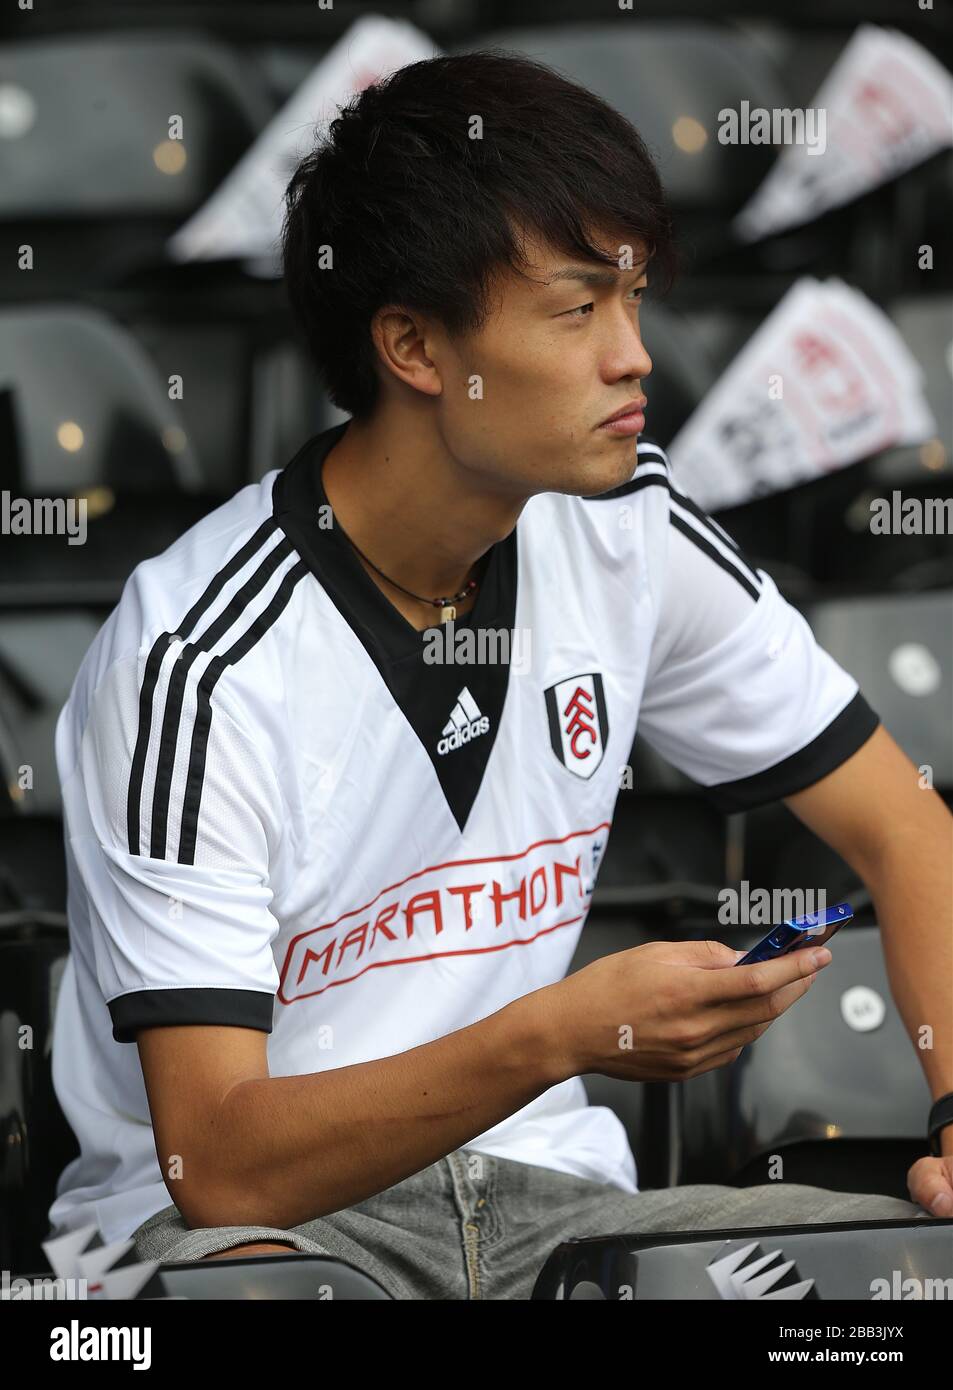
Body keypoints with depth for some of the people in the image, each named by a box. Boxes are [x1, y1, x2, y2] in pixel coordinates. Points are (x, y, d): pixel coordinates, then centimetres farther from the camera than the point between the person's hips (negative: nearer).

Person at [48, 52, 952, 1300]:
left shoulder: (628, 531, 1)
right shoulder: (201, 663, -18)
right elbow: (219, 1162, -22)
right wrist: (563, 1035, -34)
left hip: (534, 1191, 5)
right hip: (261, 1210, -5)